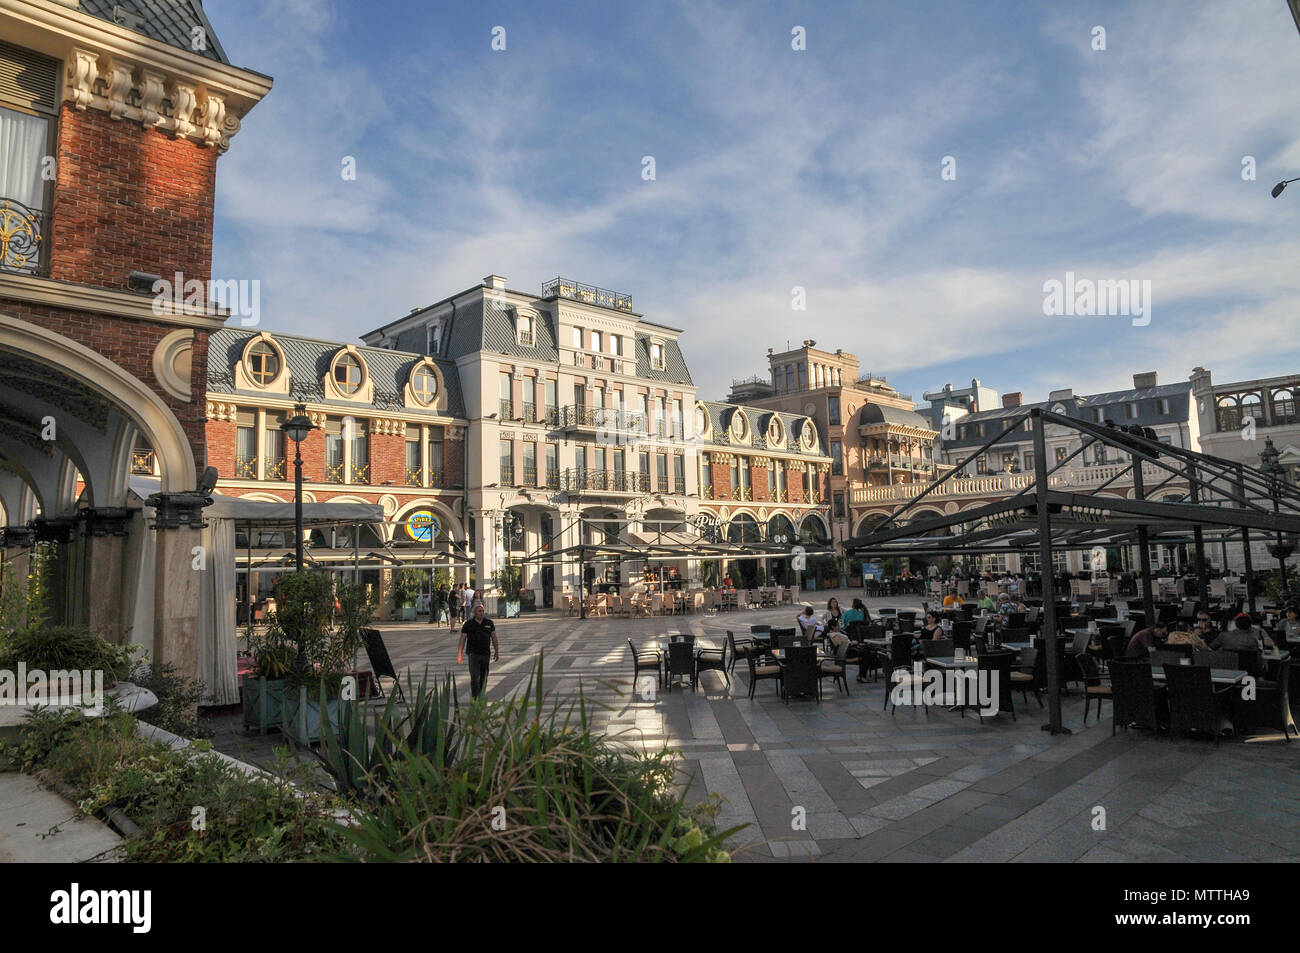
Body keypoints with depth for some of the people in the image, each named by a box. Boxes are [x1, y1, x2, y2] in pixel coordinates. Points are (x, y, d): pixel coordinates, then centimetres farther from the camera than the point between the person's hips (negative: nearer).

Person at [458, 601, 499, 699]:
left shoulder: (489, 623, 6)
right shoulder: (468, 624, -2)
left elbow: (494, 638, 12)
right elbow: (462, 640, 0)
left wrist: (496, 652, 11)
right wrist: (459, 654, -5)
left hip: (485, 654, 3)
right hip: (473, 653, -3)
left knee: (483, 678, 8)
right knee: (475, 677, -13)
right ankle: (475, 698, -13)